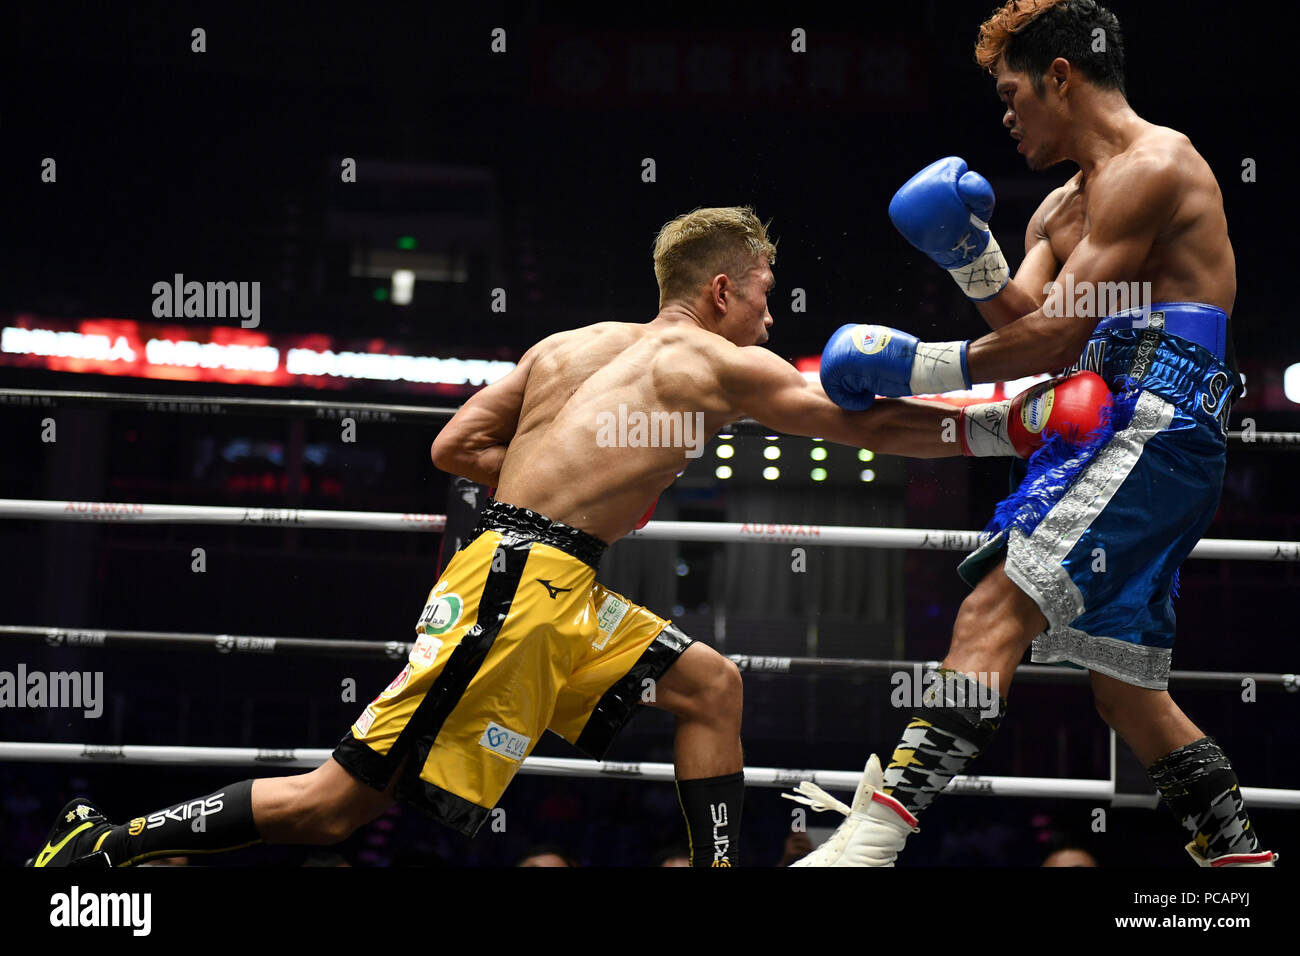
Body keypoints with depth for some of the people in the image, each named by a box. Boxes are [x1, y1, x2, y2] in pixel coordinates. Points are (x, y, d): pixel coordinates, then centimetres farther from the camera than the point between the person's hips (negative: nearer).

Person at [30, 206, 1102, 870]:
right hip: (517, 589, -10)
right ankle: (108, 842, -4)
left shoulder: (568, 346, 18)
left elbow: (456, 446, 17)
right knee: (341, 800, -9)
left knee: (712, 685, 12)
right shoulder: (717, 365, -2)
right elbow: (864, 425, 1)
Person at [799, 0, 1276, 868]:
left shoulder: (1149, 166, -6)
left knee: (997, 605, -23)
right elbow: (1027, 319, 11)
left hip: (1152, 431, -11)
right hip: (1116, 444, 11)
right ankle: (1237, 855, 17)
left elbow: (1056, 338, -13)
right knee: (1125, 689, 12)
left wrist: (922, 366, -10)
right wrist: (973, 260, -8)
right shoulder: (1065, 206, 26)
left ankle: (875, 836, -35)